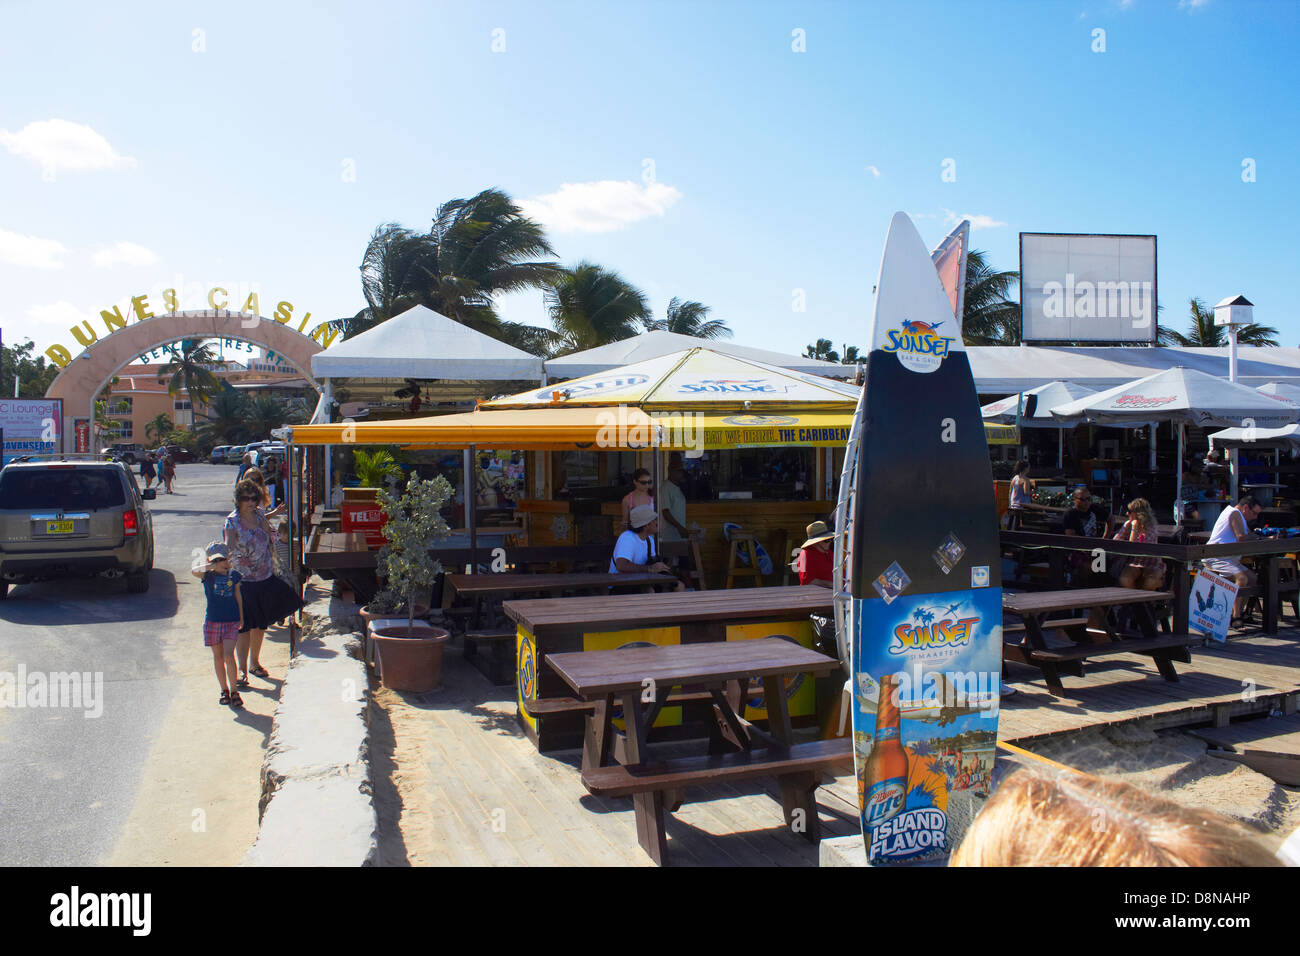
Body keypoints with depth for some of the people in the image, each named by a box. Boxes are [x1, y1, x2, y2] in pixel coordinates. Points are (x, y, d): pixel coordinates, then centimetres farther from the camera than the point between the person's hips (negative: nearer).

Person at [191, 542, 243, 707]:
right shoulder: (207, 575, -4)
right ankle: (224, 690, 24)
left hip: (232, 621, -1)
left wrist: (241, 617, 17)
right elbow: (194, 571, -27)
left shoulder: (234, 575, 1)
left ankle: (234, 691, 1)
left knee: (228, 656, -10)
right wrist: (213, 566, -38)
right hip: (213, 621, 1)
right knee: (218, 657, 9)